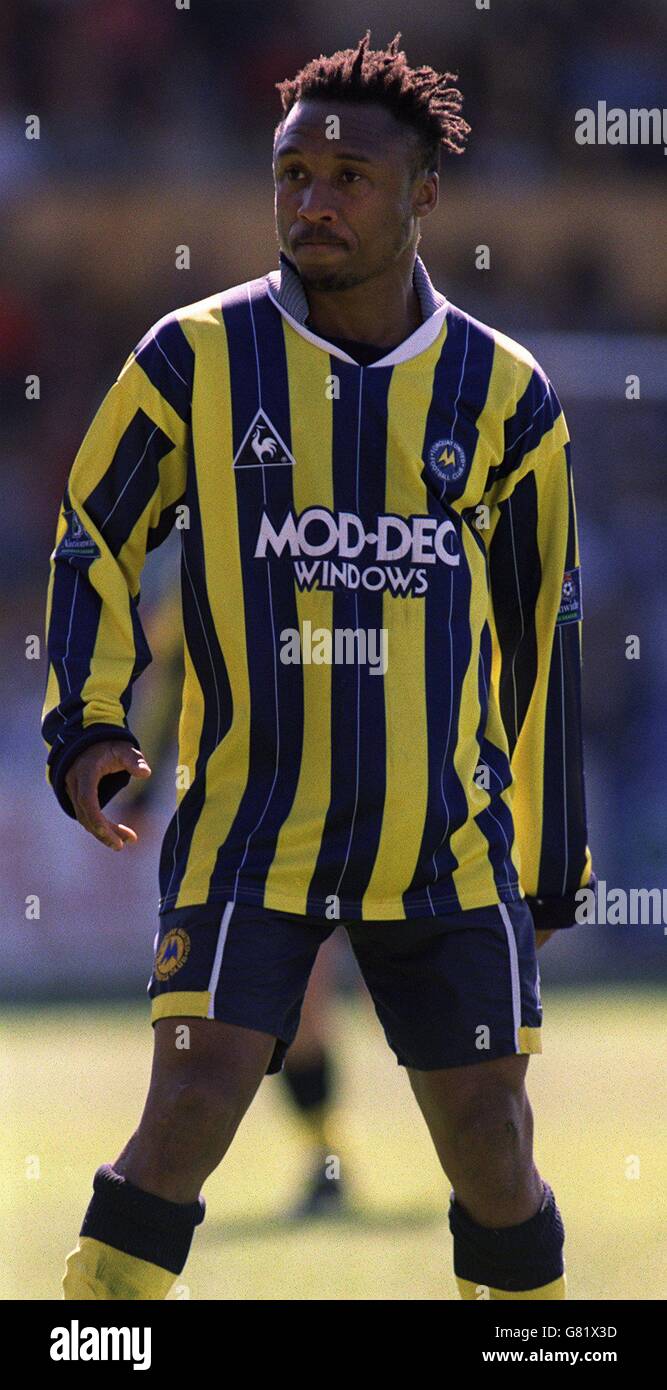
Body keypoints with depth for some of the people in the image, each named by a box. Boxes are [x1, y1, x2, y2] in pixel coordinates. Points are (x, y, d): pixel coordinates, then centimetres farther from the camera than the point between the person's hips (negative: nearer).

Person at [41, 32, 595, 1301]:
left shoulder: (501, 394, 4)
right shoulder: (199, 359, 0)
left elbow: (541, 629, 12)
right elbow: (92, 542, 8)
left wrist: (550, 861, 14)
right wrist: (87, 725, -7)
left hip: (449, 846, 2)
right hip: (248, 829, -2)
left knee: (490, 1147, 2)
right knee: (190, 1112, -16)